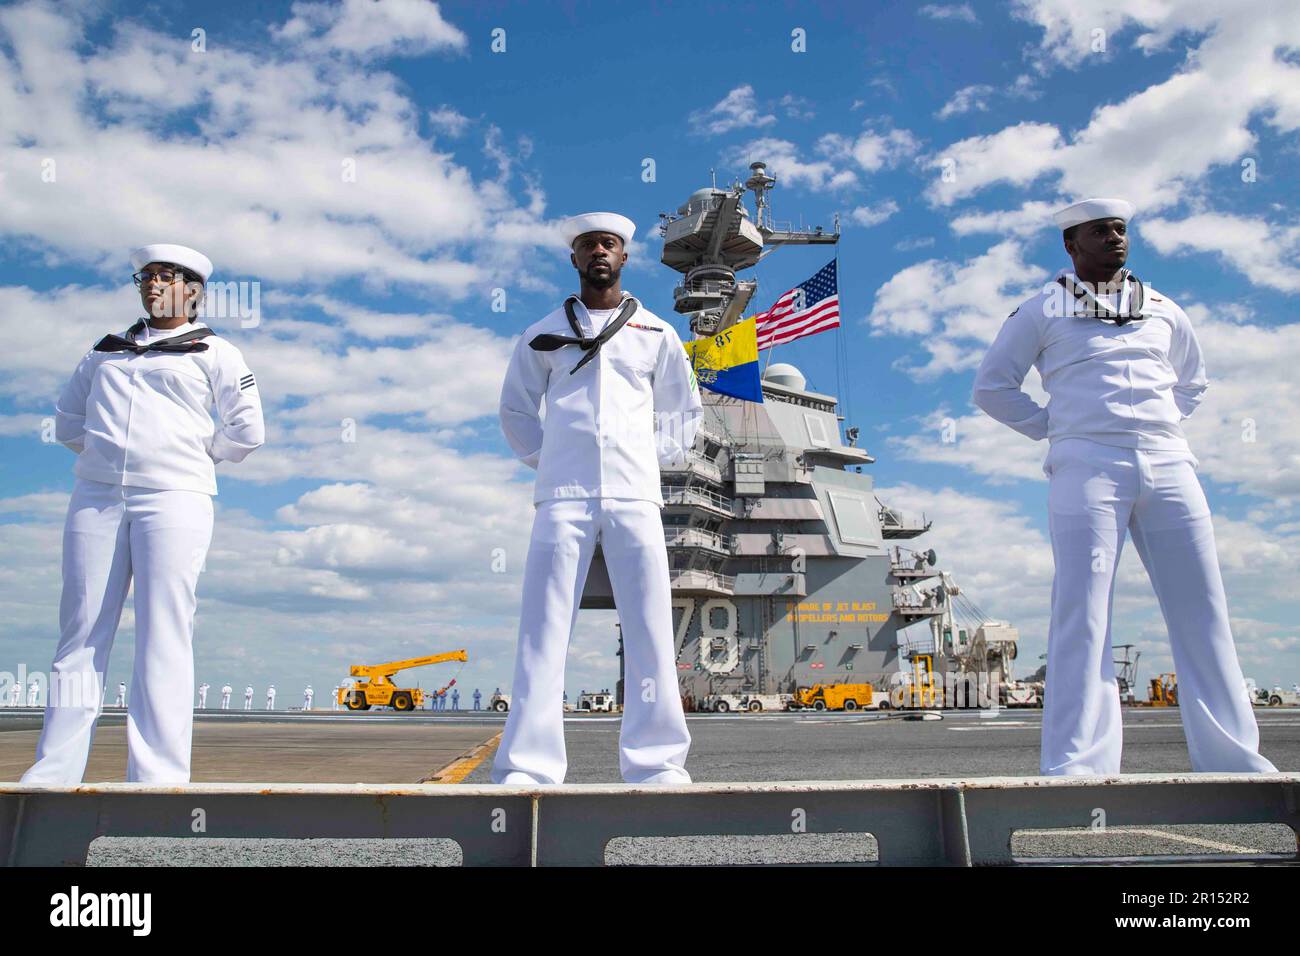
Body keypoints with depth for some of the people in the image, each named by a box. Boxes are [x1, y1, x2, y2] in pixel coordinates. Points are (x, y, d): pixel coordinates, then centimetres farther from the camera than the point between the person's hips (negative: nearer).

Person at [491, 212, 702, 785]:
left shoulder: (657, 334, 16)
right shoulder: (544, 334, 15)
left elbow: (684, 412, 22)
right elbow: (515, 408, 20)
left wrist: (654, 458, 9)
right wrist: (541, 458, 7)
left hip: (634, 495, 1)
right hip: (563, 496, 0)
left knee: (650, 630, -3)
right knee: (543, 629, -6)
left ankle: (657, 761, 4)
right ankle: (528, 766, -2)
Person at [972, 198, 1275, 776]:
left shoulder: (1163, 310, 21)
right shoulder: (1043, 311, 10)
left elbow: (1192, 380, 35)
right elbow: (990, 387, 11)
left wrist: (1164, 424, 17)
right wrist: (1052, 426, 3)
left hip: (1168, 463, 4)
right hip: (1087, 465, -4)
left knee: (1201, 608, 1)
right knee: (1082, 610, -9)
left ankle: (1234, 759, 10)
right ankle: (1076, 767, -8)